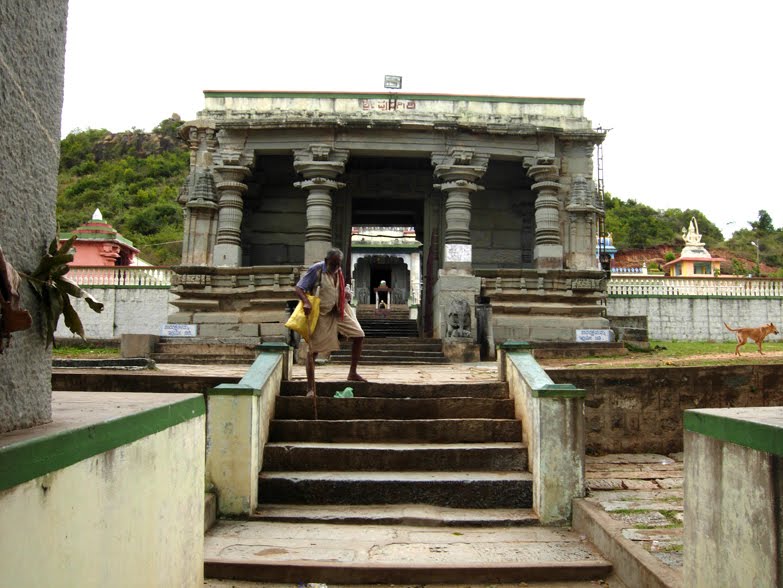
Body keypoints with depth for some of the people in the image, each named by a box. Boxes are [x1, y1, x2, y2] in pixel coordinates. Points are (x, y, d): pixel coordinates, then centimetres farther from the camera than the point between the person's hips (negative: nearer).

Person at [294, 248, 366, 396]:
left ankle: (352, 373, 15)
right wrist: (306, 302, -38)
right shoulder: (316, 270, -16)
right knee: (313, 350, -3)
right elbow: (298, 288, -20)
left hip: (339, 310, 6)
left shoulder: (338, 271, 4)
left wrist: (345, 293, 1)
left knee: (359, 335, 1)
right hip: (321, 314, -6)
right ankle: (311, 388, 5)